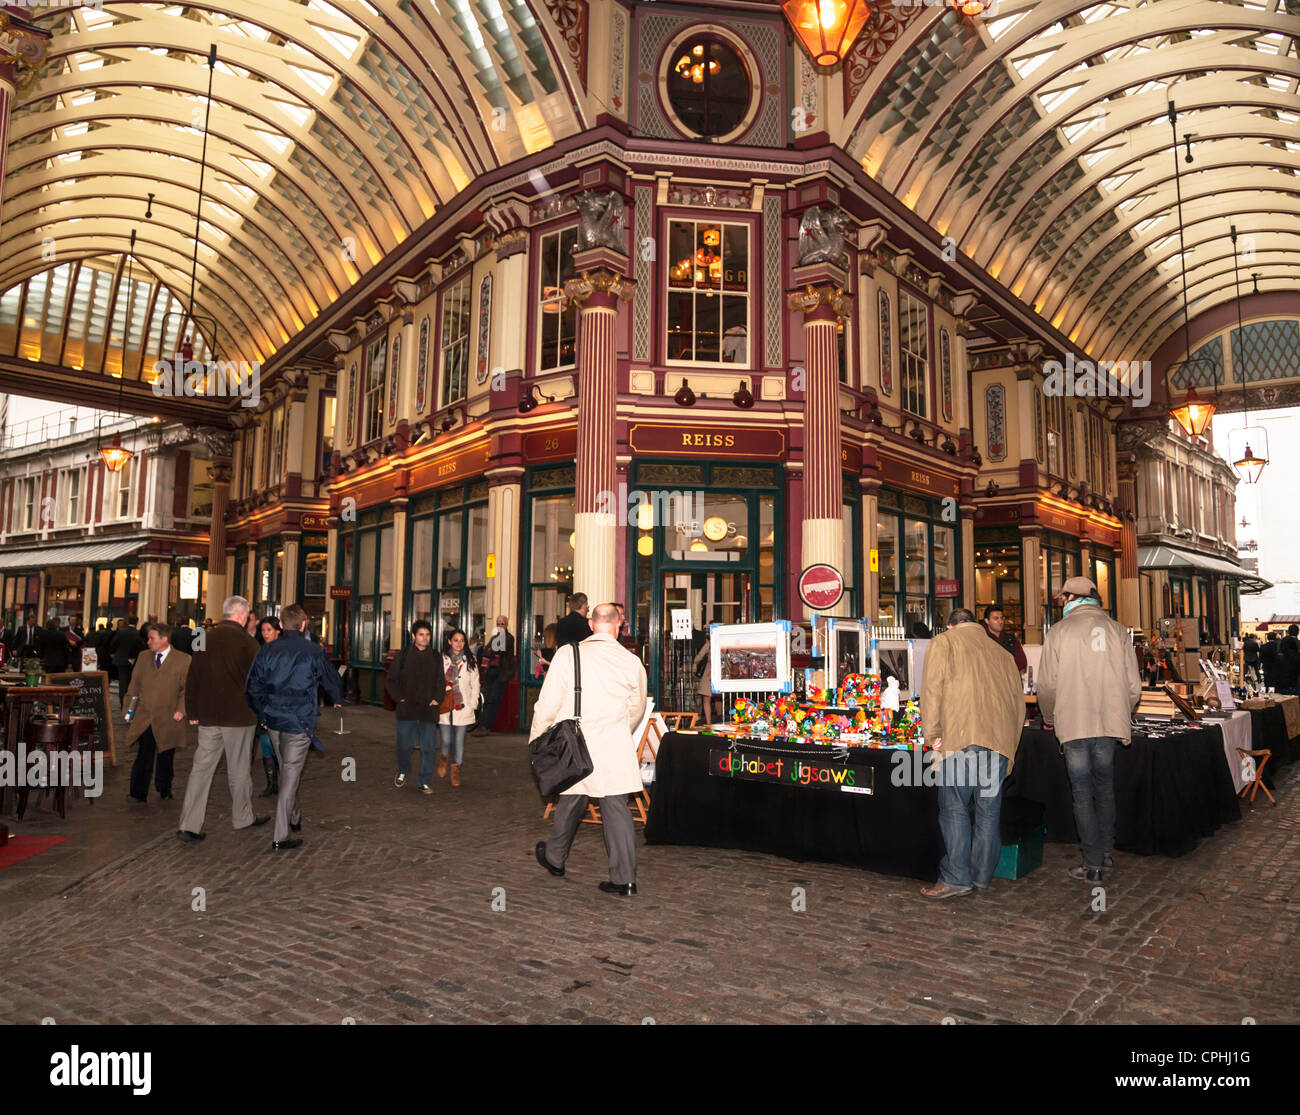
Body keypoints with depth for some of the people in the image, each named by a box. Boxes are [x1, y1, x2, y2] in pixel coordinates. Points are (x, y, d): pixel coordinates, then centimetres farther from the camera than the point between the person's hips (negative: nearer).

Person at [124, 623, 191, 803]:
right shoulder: (144, 658, 10)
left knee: (165, 759, 10)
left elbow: (187, 688, -2)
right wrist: (128, 710, 9)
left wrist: (181, 710, -13)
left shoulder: (183, 660, -2)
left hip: (168, 721, -2)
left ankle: (164, 791, 26)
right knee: (143, 756, -8)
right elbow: (134, 687, 15)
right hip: (144, 719, 2)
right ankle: (138, 794, -2)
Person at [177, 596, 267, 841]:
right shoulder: (246, 642, -11)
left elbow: (192, 680, 10)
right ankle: (242, 817, 23)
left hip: (208, 717, 4)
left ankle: (189, 825, 4)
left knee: (201, 768, 6)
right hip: (239, 715, -4)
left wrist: (193, 712, 17)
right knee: (239, 769, 8)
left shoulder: (204, 640, 5)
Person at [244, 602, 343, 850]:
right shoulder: (312, 651, -9)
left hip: (274, 721, 5)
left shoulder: (267, 650, 0)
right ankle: (280, 836, -2)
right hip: (300, 721, -5)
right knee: (291, 776, -1)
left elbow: (252, 687, 3)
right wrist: (337, 700, 25)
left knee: (286, 771, 22)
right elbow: (332, 679, 4)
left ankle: (294, 819, 36)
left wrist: (263, 713, 17)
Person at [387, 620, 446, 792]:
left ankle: (425, 782, 9)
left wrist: (437, 699, 2)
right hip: (406, 709, -1)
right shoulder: (403, 655, 4)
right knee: (404, 744, 5)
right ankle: (403, 772, 32)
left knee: (427, 747, 0)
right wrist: (400, 698, -4)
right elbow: (390, 681, 7)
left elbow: (441, 682, 17)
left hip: (428, 710, 1)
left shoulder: (436, 658, 10)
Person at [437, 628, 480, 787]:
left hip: (463, 707, 1)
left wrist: (473, 705, 1)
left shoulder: (470, 661, 4)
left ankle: (456, 769, 19)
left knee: (459, 741, 3)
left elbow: (475, 684, 7)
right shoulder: (442, 659, 1)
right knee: (446, 740, -1)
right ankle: (444, 758, 31)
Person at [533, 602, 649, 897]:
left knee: (571, 802, 16)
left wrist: (536, 739, 9)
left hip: (574, 744, -1)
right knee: (616, 806, 5)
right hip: (615, 748, 1)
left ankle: (554, 858, 38)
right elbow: (637, 710, 13)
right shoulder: (632, 662, -1)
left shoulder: (568, 654, -8)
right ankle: (624, 878, 7)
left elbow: (548, 703, -6)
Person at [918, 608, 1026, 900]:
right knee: (989, 810, 11)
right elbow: (1018, 700, 23)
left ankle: (956, 878, 0)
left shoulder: (944, 641, 11)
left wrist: (933, 734, -2)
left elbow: (932, 688, -2)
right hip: (1001, 740, 5)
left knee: (954, 809, -1)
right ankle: (983, 876, 18)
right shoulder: (1000, 652, 25)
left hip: (962, 734, -5)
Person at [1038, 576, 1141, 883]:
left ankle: (1093, 864, 5)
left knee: (1082, 794, 3)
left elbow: (1047, 685, -4)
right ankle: (1107, 850, 28)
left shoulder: (1059, 631, -4)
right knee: (1104, 787, 19)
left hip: (1074, 723, -3)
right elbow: (1134, 685, 4)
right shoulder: (1116, 630, 4)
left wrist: (1049, 717, 14)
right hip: (1109, 723, 4)